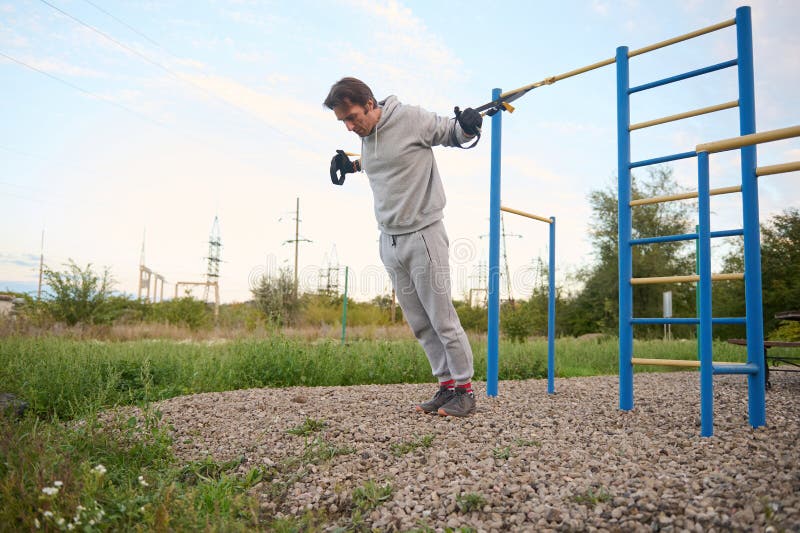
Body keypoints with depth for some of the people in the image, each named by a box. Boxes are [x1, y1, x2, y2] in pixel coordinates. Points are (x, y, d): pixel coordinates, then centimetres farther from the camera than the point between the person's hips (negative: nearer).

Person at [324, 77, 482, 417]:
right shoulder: (365, 137, 9)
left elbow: (452, 134, 1)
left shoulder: (411, 119, -11)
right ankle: (447, 385, 20)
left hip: (423, 236, -7)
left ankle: (464, 389, 10)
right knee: (420, 324, 10)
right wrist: (352, 165, 21)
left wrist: (468, 126, -21)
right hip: (389, 241, 7)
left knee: (441, 318, -3)